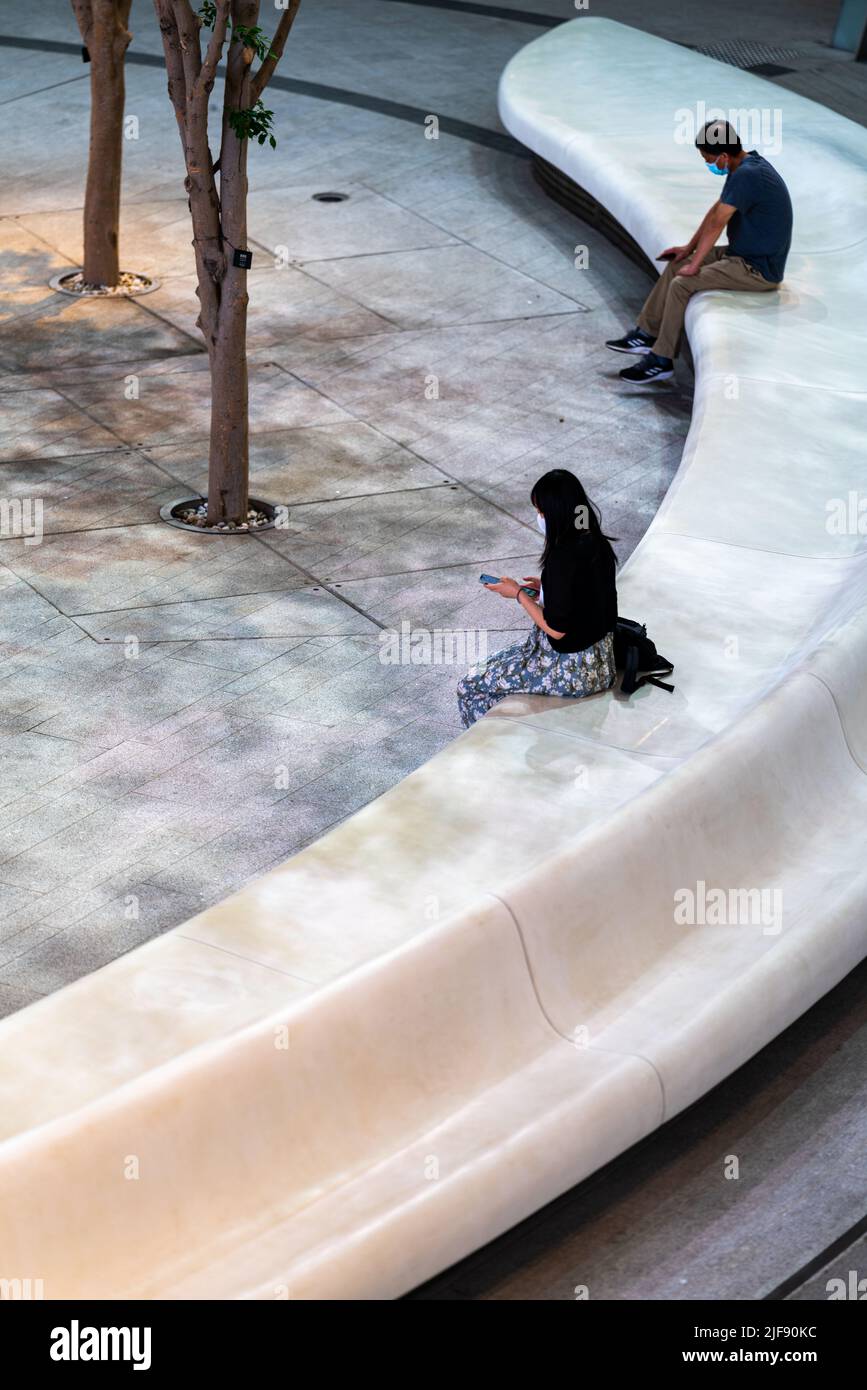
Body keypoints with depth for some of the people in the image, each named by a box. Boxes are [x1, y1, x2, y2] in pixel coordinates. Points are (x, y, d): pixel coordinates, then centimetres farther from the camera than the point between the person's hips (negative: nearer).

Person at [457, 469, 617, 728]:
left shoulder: (563, 557, -27)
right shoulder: (597, 543, -1)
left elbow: (556, 628, -22)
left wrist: (519, 594, -10)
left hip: (572, 668, -9)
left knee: (470, 687, 3)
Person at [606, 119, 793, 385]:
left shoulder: (746, 176, -27)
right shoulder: (747, 163, 5)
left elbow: (717, 223, -22)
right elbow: (716, 210, 14)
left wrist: (694, 266, -15)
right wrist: (689, 249, 16)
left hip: (759, 268, -10)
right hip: (743, 253, 10)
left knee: (681, 284, -16)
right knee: (675, 265, 11)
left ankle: (662, 360, -6)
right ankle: (646, 334, 16)